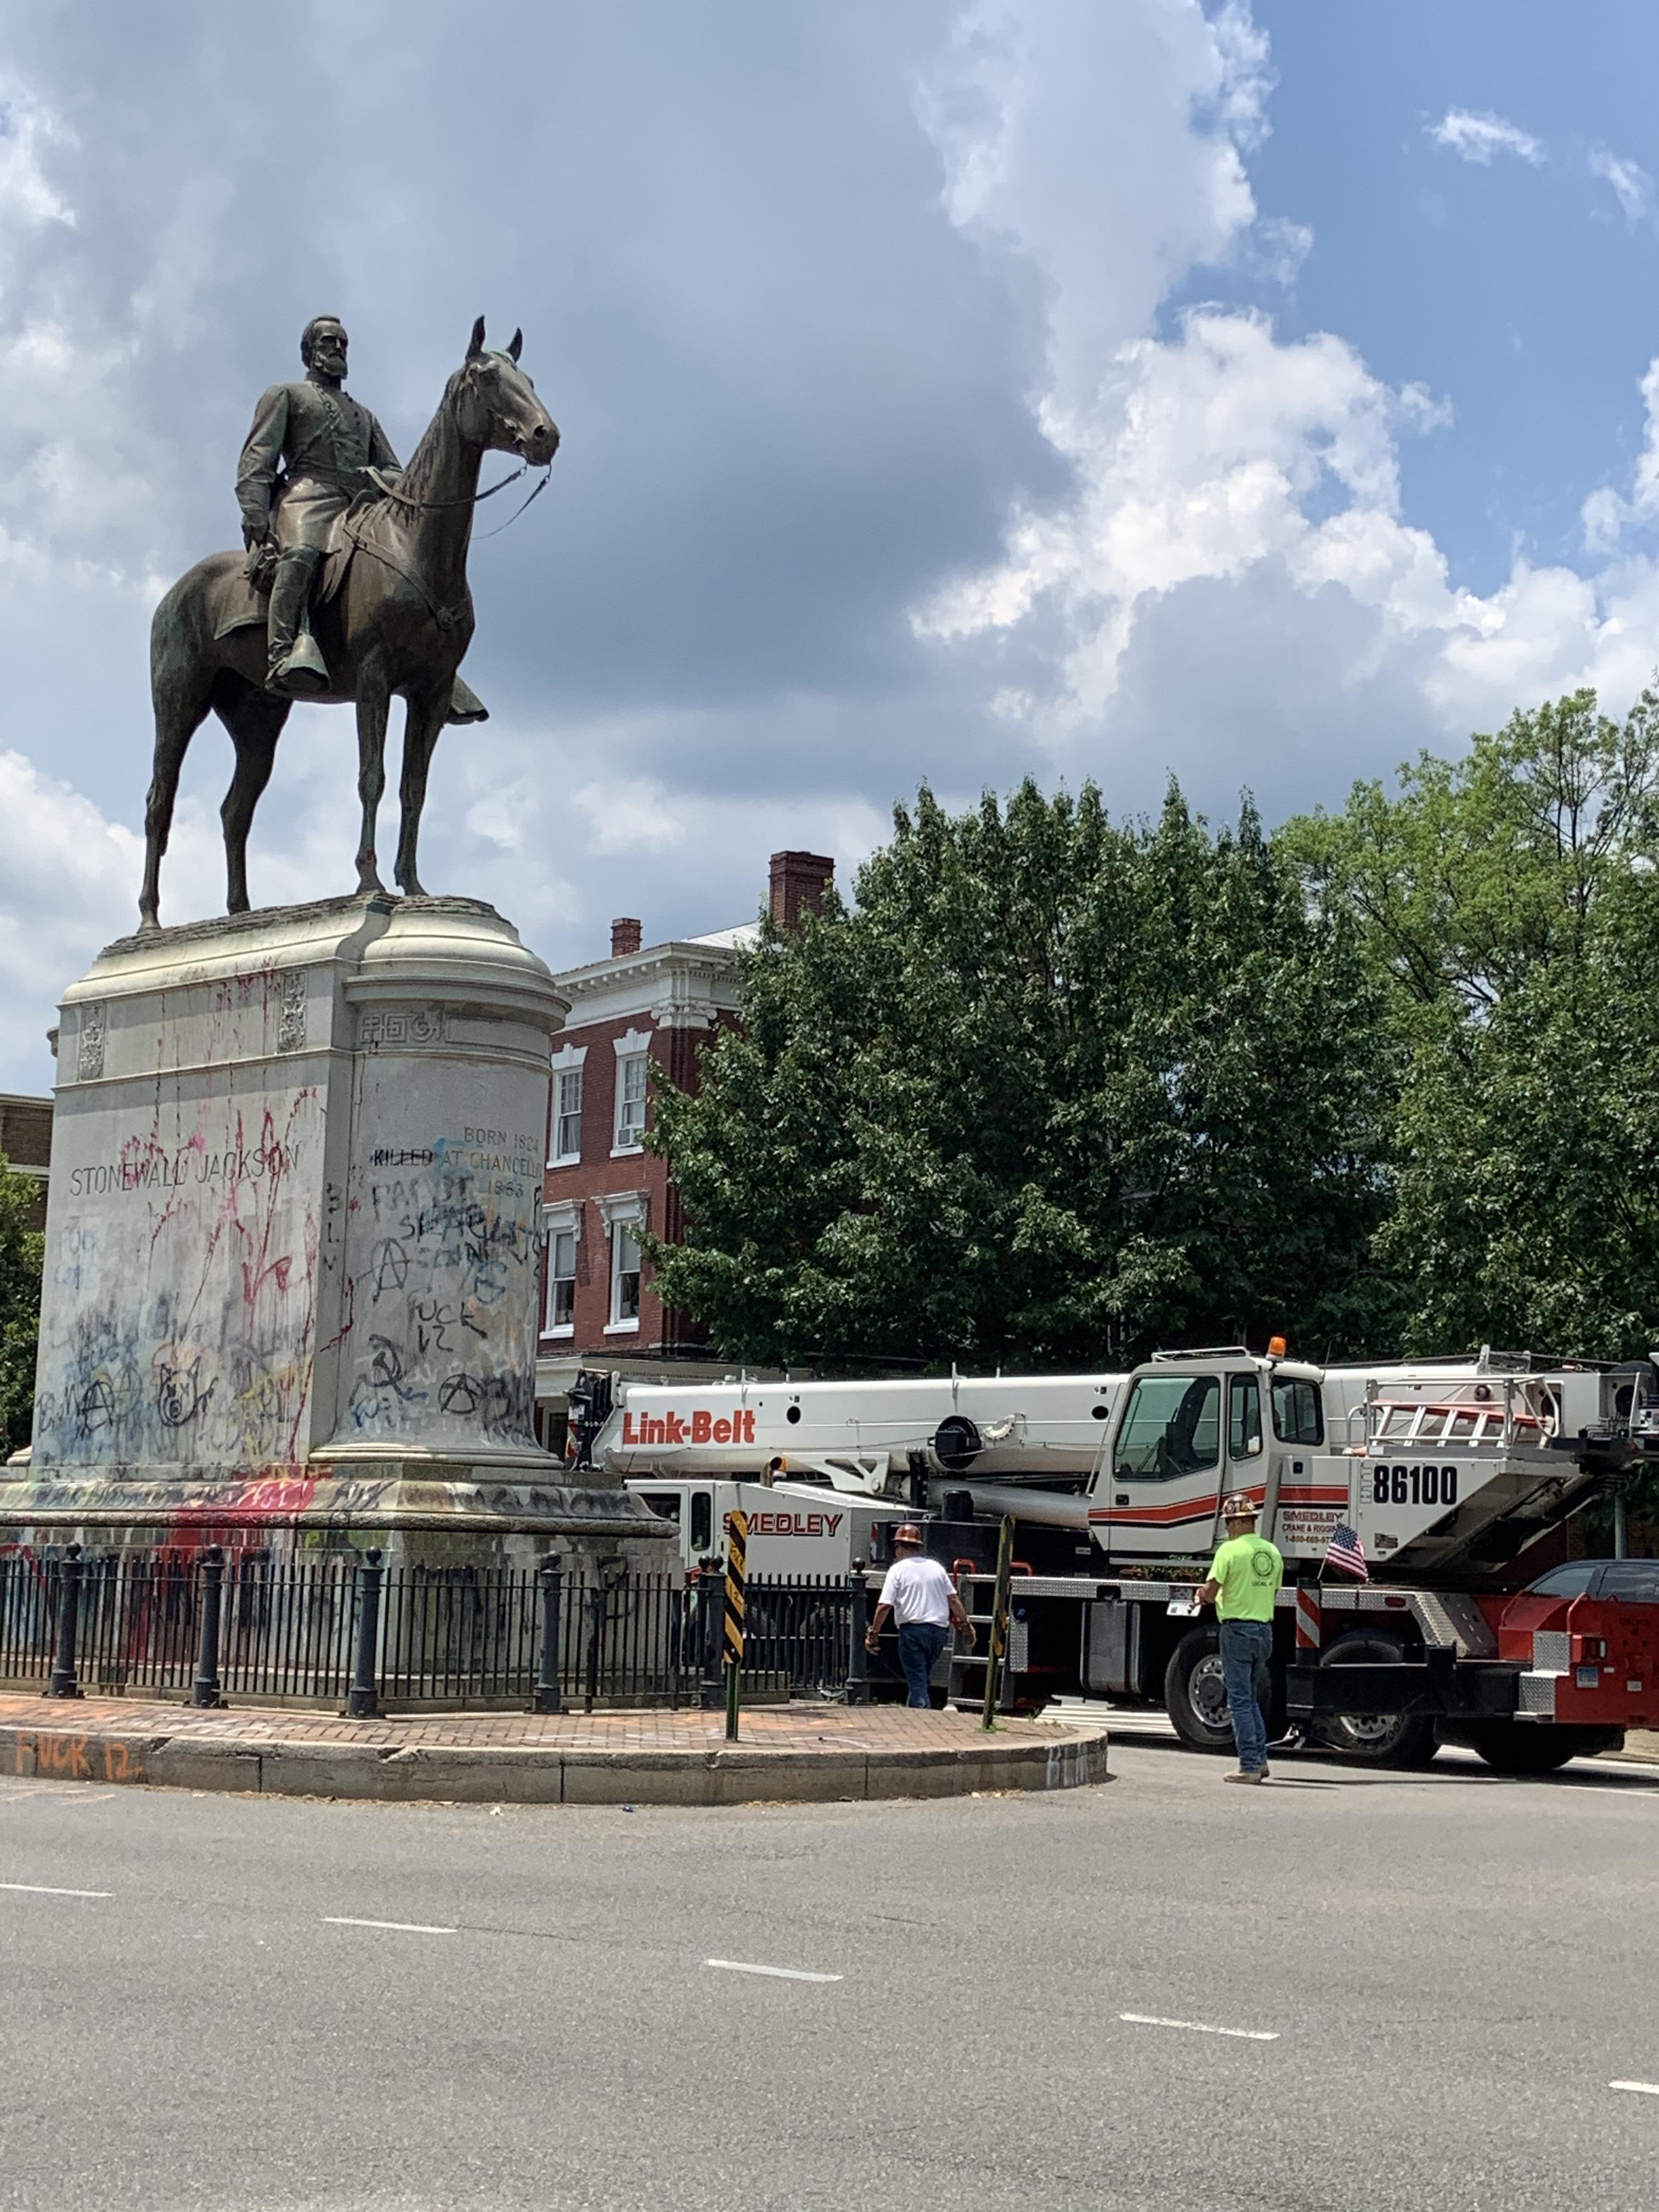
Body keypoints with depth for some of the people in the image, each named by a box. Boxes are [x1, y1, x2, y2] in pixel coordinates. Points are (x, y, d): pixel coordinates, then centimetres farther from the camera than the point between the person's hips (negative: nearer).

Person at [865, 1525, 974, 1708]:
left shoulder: (898, 1570, -2)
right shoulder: (936, 1567, 12)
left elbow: (884, 1606, -9)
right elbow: (953, 1599, 10)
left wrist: (873, 1634, -3)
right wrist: (966, 1625, 16)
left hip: (912, 1630, -5)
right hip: (939, 1630, 5)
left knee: (917, 1681, -5)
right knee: (921, 1678, 19)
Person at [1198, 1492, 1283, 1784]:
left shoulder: (1231, 1550, -12)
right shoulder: (1272, 1552, 9)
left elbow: (1209, 1593, -15)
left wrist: (1203, 1596, 7)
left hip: (1237, 1630, -6)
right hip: (1265, 1629, 7)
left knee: (1240, 1700, -2)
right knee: (1252, 1698, 18)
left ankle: (1249, 1766, -3)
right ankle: (1260, 1759, 15)